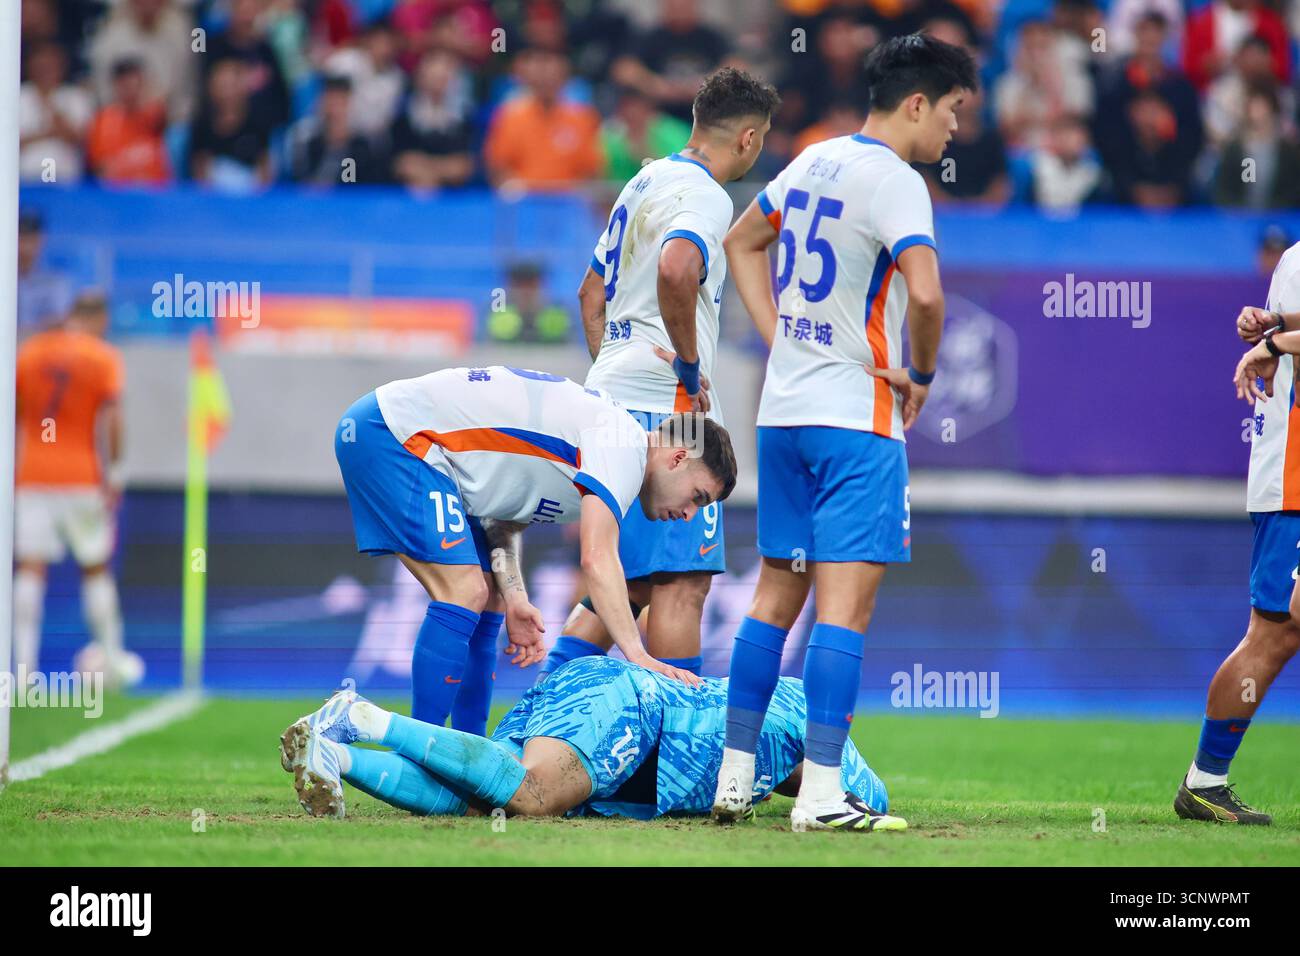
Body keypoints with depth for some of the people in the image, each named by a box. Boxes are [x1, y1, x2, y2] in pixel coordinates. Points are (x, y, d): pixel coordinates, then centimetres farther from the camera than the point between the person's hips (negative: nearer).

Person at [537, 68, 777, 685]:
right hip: (664, 404, -9)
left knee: (630, 580, 14)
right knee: (682, 580, -6)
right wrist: (690, 364, -21)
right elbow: (676, 269, -32)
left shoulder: (644, 183, 19)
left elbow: (592, 291, 28)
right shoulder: (703, 196, -11)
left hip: (610, 397, 9)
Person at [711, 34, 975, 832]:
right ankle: (821, 791, -12)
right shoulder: (894, 181, -14)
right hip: (855, 415, -8)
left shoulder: (814, 161, 12)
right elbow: (925, 293, -28)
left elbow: (743, 242, 27)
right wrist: (922, 375, -10)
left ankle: (734, 775, 13)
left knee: (776, 594, 13)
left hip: (782, 410, 8)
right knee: (846, 601, -7)